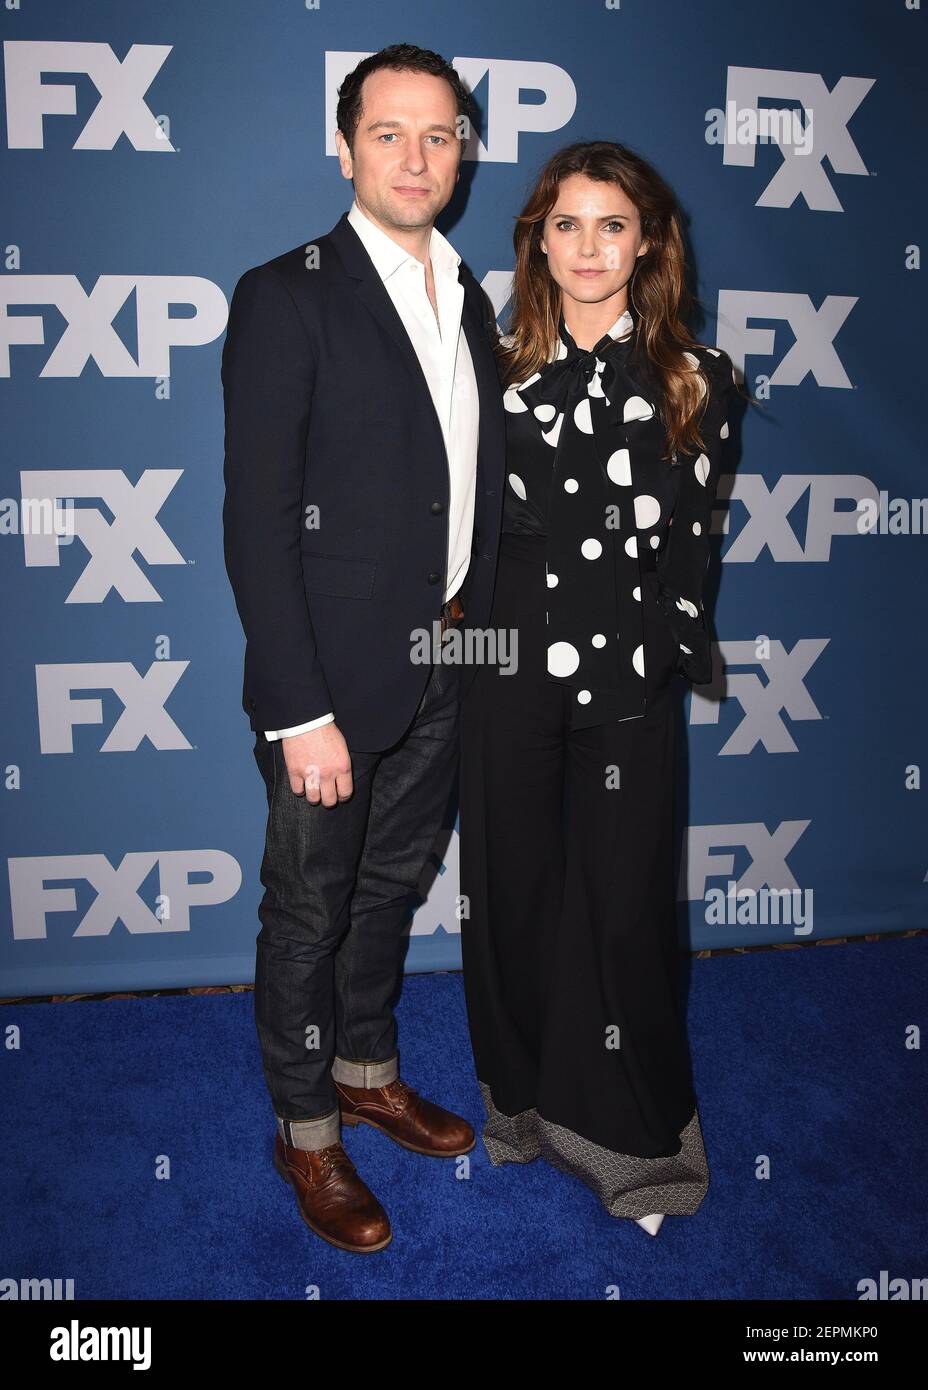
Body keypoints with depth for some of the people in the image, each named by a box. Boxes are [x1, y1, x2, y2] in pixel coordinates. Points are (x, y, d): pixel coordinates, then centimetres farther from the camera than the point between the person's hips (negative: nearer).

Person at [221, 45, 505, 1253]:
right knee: (310, 910, 9)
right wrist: (299, 710, -19)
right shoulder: (286, 298, -11)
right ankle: (307, 1130, 30)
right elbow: (256, 520, -16)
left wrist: (478, 630, 6)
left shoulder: (468, 300, 10)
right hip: (334, 677, -6)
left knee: (392, 886, 21)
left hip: (443, 669, 7)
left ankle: (367, 1070, 43)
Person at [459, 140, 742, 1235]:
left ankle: (635, 1132, 26)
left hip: (630, 680, -2)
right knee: (513, 888, 12)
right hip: (510, 672, 2)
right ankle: (522, 1096, 35)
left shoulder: (692, 379, 1)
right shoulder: (501, 371, 5)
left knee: (624, 903, 4)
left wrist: (658, 642, -6)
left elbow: (684, 541, 1)